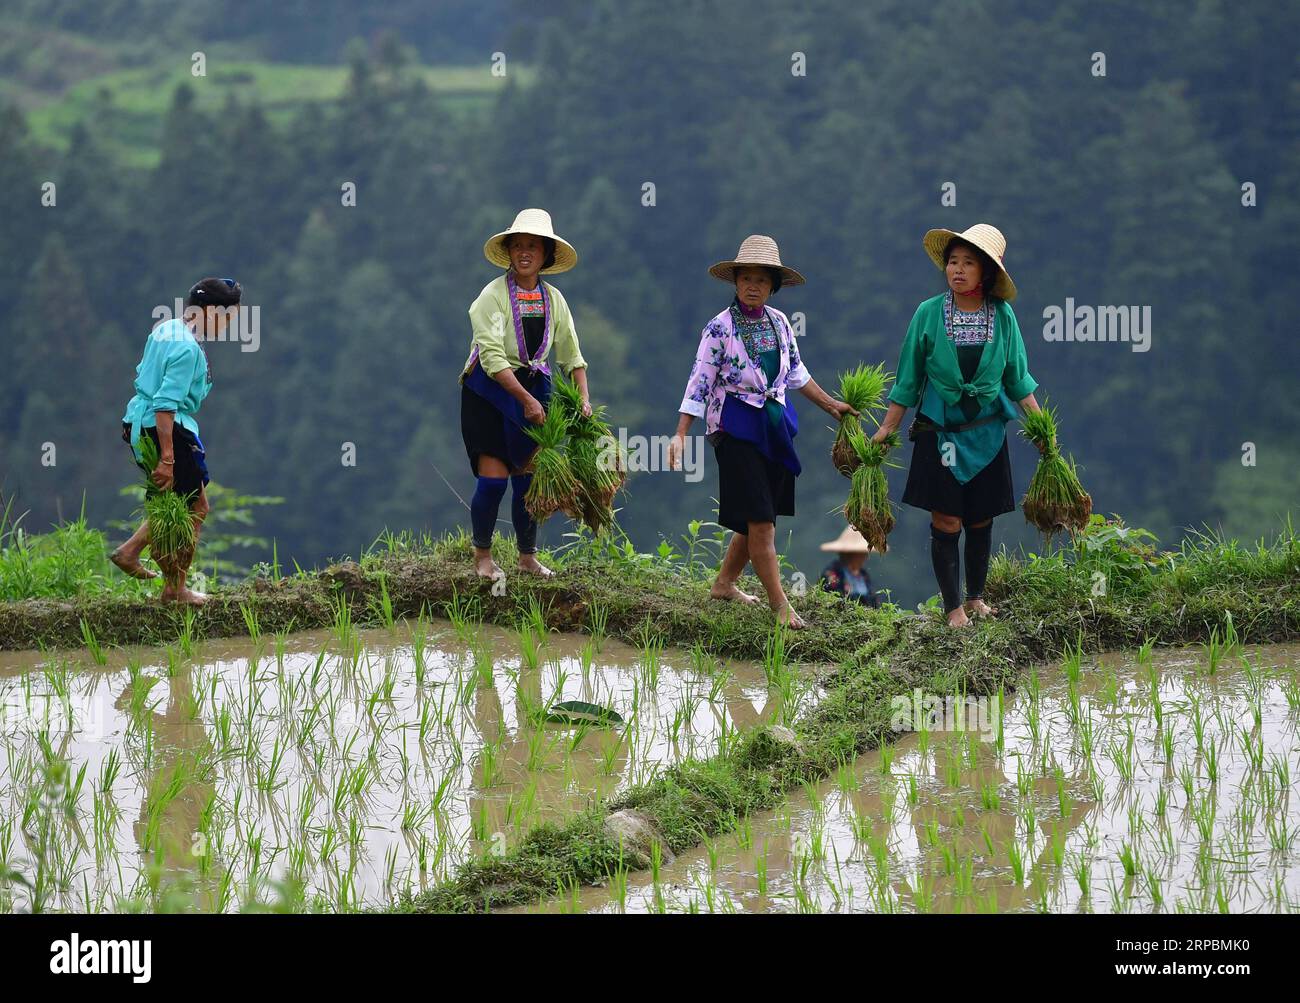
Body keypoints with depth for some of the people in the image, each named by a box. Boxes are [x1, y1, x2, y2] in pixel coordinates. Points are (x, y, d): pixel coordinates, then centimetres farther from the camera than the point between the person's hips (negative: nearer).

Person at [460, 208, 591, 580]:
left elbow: (571, 355, 6)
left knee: (528, 476, 7)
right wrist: (526, 400, -24)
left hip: (534, 387, 5)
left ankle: (527, 556, 20)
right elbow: (492, 357, -20)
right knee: (493, 479, -8)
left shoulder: (553, 299, 3)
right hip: (489, 392, -5)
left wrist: (584, 400, -7)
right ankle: (482, 556, 9)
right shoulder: (494, 294, -14)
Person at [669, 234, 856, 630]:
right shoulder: (720, 327, -11)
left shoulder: (779, 322, 6)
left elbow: (796, 372, 20)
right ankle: (779, 604, -7)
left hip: (775, 425, 6)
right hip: (737, 427, -6)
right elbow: (700, 383, -11)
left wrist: (830, 404, 23)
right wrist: (680, 434, -17)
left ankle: (725, 583, 27)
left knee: (759, 517, 11)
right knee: (760, 518, -8)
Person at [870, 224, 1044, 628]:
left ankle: (975, 596, 26)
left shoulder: (1002, 316, -1)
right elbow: (909, 381, 1)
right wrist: (886, 429, -1)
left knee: (980, 519, 9)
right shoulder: (929, 314, -5)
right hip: (939, 432, -2)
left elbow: (1018, 380, 8)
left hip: (986, 433, 2)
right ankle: (952, 607, 5)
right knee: (946, 521, -4)